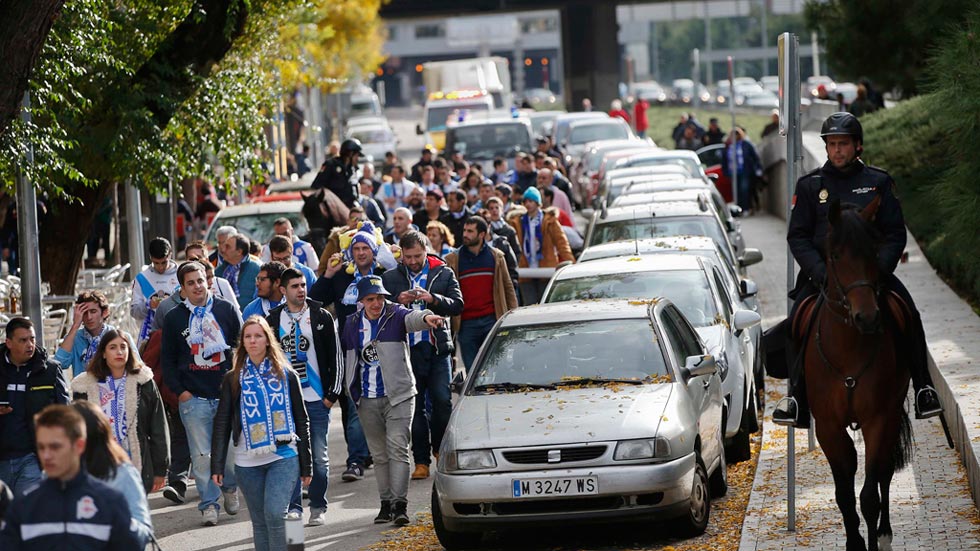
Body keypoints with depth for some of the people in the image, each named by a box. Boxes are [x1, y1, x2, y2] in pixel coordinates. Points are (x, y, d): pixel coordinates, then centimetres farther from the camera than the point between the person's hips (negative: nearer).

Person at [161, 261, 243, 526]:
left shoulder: (226, 310, 6)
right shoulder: (174, 318, 6)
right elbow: (167, 360, 10)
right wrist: (179, 391, 1)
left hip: (228, 395, 0)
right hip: (193, 397, 0)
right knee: (201, 455, -2)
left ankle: (230, 487, 27)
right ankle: (209, 503, 6)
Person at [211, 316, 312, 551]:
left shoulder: (286, 375, 5)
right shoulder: (233, 379, 7)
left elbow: (301, 420, 8)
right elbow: (222, 423, 6)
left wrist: (306, 465, 6)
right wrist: (217, 466, -1)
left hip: (284, 458, -2)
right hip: (247, 462, 2)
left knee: (274, 513, -18)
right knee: (260, 521, 7)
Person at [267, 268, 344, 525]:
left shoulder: (322, 317, 2)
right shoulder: (273, 320, 6)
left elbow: (335, 356, 3)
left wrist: (333, 393, -2)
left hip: (316, 398, -1)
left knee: (319, 456, 2)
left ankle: (318, 508, 13)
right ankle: (293, 507, 3)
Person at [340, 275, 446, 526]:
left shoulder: (395, 315, -4)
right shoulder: (352, 324, 8)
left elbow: (411, 318, -27)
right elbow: (345, 354, 20)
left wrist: (425, 317, -49)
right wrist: (350, 388, 19)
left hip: (398, 395, -4)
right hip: (367, 401, 4)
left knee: (398, 448, -12)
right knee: (379, 454, 9)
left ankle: (400, 503, -15)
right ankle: (386, 503, 16)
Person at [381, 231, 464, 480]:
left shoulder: (444, 274, 7)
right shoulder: (390, 278, 9)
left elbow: (457, 305, -1)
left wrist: (433, 299, -17)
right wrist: (398, 301, -13)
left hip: (438, 347, 0)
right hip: (407, 348, 1)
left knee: (442, 401, -5)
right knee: (414, 406, 1)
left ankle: (440, 448, 17)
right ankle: (421, 461, 5)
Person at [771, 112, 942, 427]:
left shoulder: (878, 182, 8)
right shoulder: (810, 186, 8)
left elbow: (895, 234, 5)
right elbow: (798, 236, 3)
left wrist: (879, 269, -13)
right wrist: (821, 272, -13)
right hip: (822, 271, 0)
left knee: (909, 315, -21)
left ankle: (923, 389, -13)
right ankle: (796, 395, -20)